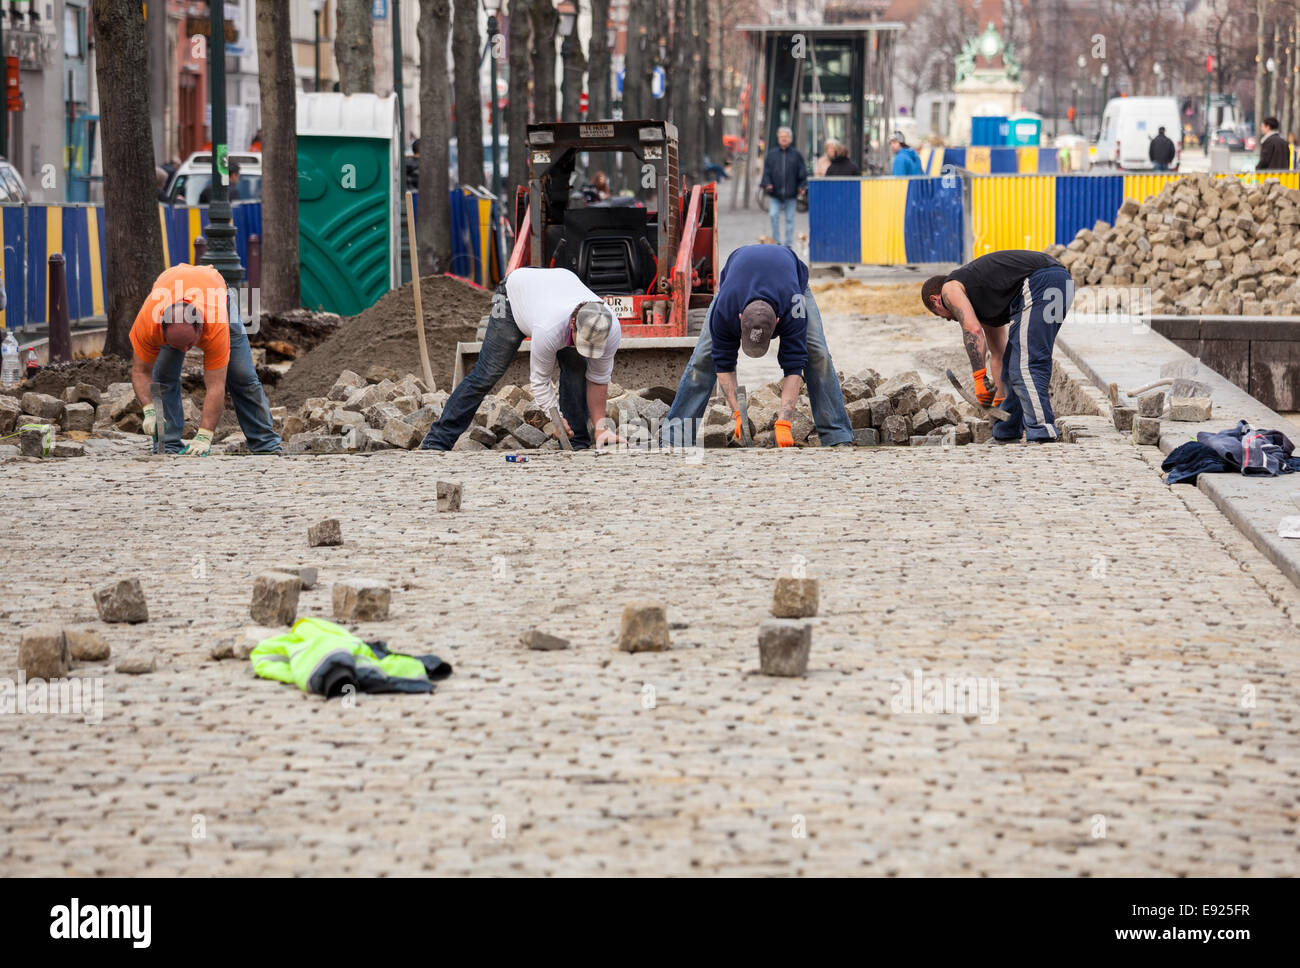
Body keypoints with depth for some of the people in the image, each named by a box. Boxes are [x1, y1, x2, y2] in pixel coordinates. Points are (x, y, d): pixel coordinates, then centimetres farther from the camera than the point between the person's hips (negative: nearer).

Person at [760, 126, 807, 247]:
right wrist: (767, 184, -8)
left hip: (790, 193, 0)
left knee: (790, 218, 5)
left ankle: (789, 244, 11)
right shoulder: (772, 154, 7)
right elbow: (766, 171, 7)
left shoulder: (796, 154, 4)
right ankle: (776, 241, -1)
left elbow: (802, 172, 5)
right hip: (775, 193, 0)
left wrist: (802, 186, -6)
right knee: (773, 215, -12)